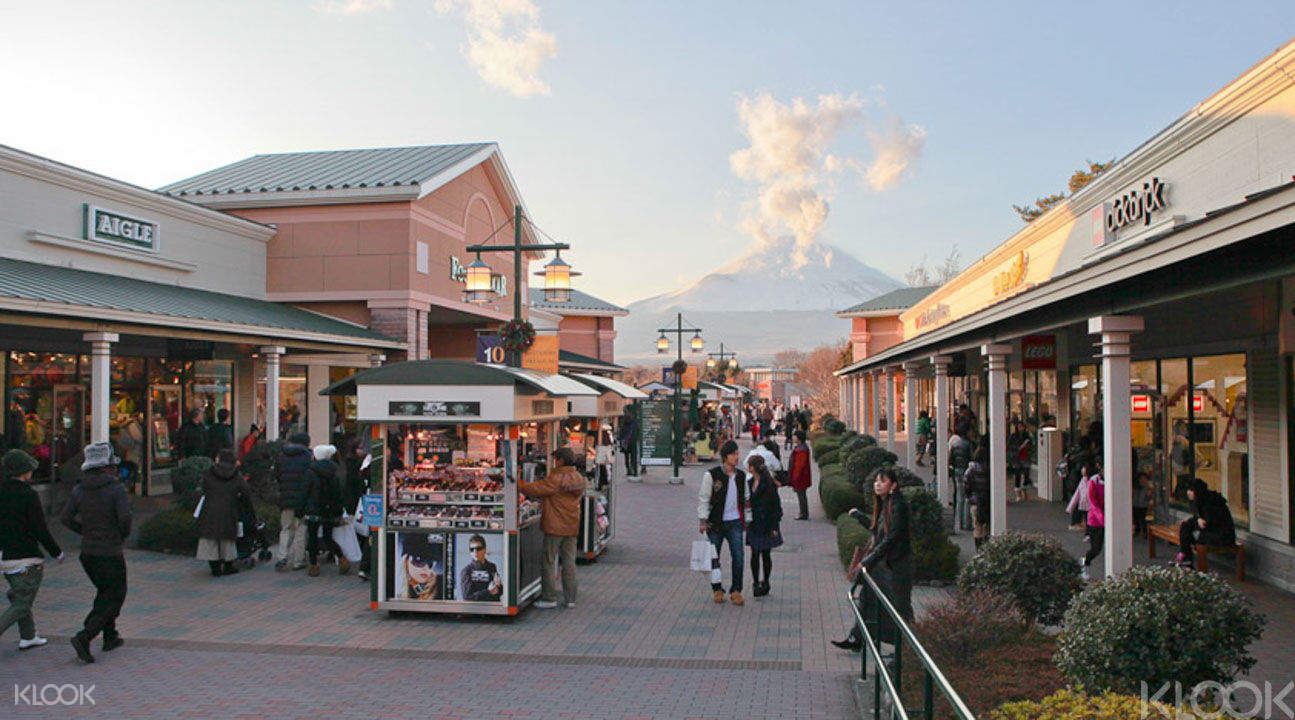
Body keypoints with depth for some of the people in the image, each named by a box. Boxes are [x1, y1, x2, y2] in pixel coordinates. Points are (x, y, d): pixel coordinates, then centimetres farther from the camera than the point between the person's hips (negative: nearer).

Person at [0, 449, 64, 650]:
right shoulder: (29, 495, -15)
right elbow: (41, 531, -15)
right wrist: (57, 553, -1)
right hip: (26, 558, -7)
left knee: (21, 598, 21)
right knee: (21, 605, 0)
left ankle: (28, 637, 29)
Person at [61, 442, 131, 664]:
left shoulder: (79, 489, 4)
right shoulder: (116, 488, -14)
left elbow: (66, 518, 2)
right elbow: (125, 516, -23)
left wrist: (86, 532, 13)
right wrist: (123, 535, -3)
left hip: (87, 552, 7)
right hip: (110, 553, -7)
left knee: (105, 592, 22)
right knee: (114, 598, 3)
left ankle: (110, 636, 27)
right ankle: (84, 637, -11)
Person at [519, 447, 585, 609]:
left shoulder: (556, 477, -15)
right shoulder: (578, 478, 9)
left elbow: (539, 488, -15)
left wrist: (520, 487, -1)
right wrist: (543, 502, 24)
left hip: (554, 526, -7)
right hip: (572, 527, 7)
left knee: (549, 562, 3)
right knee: (569, 562, 10)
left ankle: (549, 598, 6)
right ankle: (570, 598, 14)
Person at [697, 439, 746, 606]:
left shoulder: (741, 476, 6)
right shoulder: (712, 475, -8)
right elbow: (703, 498, -5)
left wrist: (745, 520, 17)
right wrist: (703, 520, -8)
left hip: (735, 523, 3)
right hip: (716, 523, -3)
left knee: (738, 556, -7)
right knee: (714, 557, 8)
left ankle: (736, 590, 5)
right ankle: (717, 589, 24)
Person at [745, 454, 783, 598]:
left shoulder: (768, 484, -13)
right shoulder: (750, 482, 6)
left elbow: (776, 505, -11)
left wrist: (774, 526, -12)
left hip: (766, 525, -5)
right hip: (753, 525, 5)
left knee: (766, 554, 6)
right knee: (755, 554, 3)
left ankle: (765, 582, 20)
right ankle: (756, 583, 11)